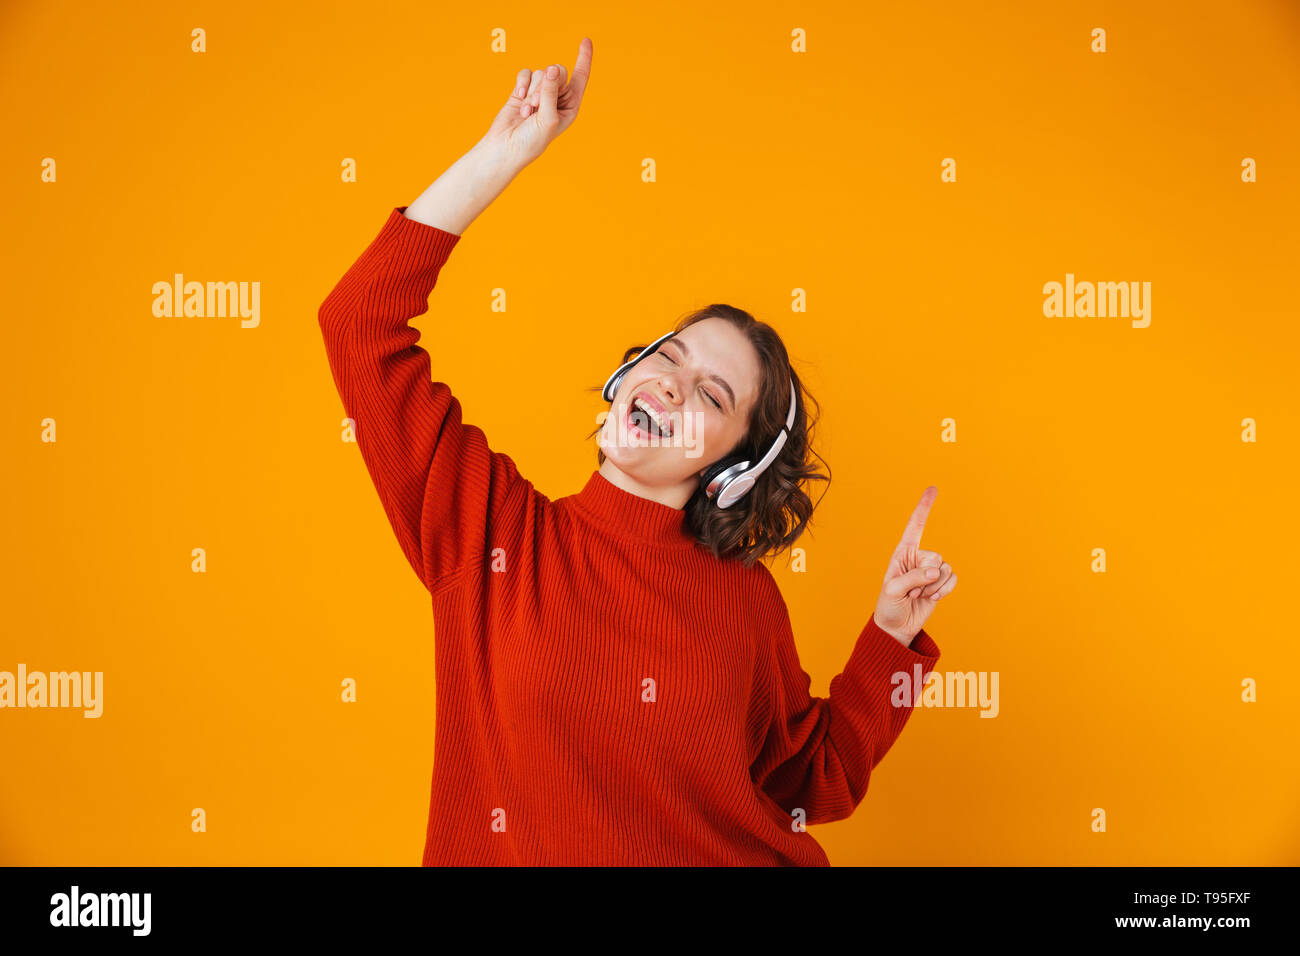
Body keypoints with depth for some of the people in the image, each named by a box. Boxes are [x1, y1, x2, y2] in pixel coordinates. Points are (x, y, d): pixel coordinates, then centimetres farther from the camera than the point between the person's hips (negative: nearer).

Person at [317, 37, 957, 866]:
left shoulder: (747, 599, 2)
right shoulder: (488, 529, -1)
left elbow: (817, 783, 11)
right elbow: (362, 324, -6)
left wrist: (892, 633, 1)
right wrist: (506, 152, -6)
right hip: (513, 850, 1)